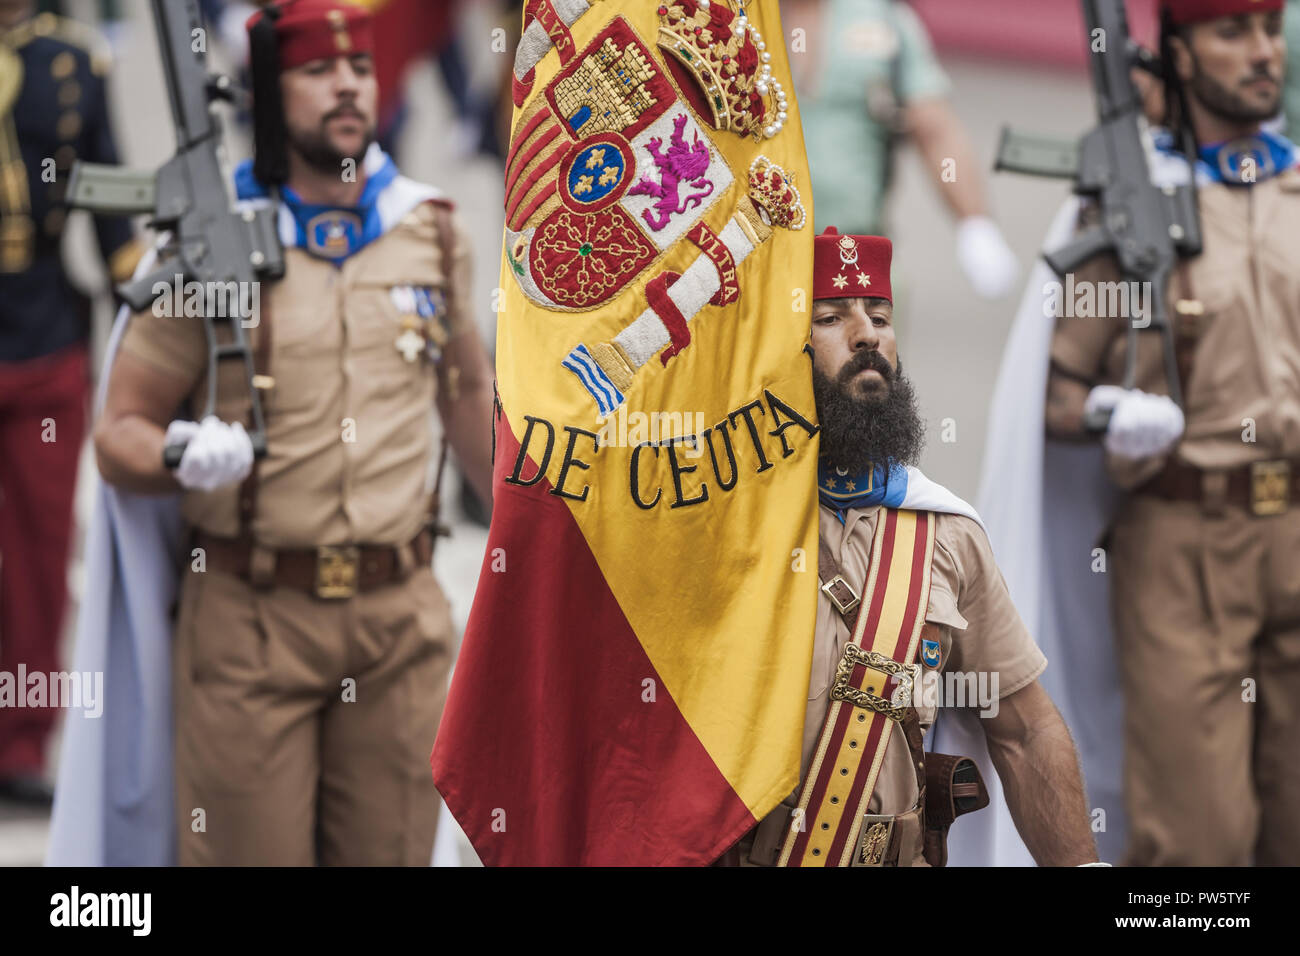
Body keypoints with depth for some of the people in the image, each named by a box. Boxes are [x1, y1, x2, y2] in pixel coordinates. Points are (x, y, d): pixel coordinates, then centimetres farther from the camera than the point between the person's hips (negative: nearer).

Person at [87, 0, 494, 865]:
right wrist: (183, 456, -23)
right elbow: (119, 435, -2)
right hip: (252, 616, -3)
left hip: (399, 609, 3)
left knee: (392, 851, 5)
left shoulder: (431, 232, 8)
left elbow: (467, 390, 22)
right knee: (253, 853, -3)